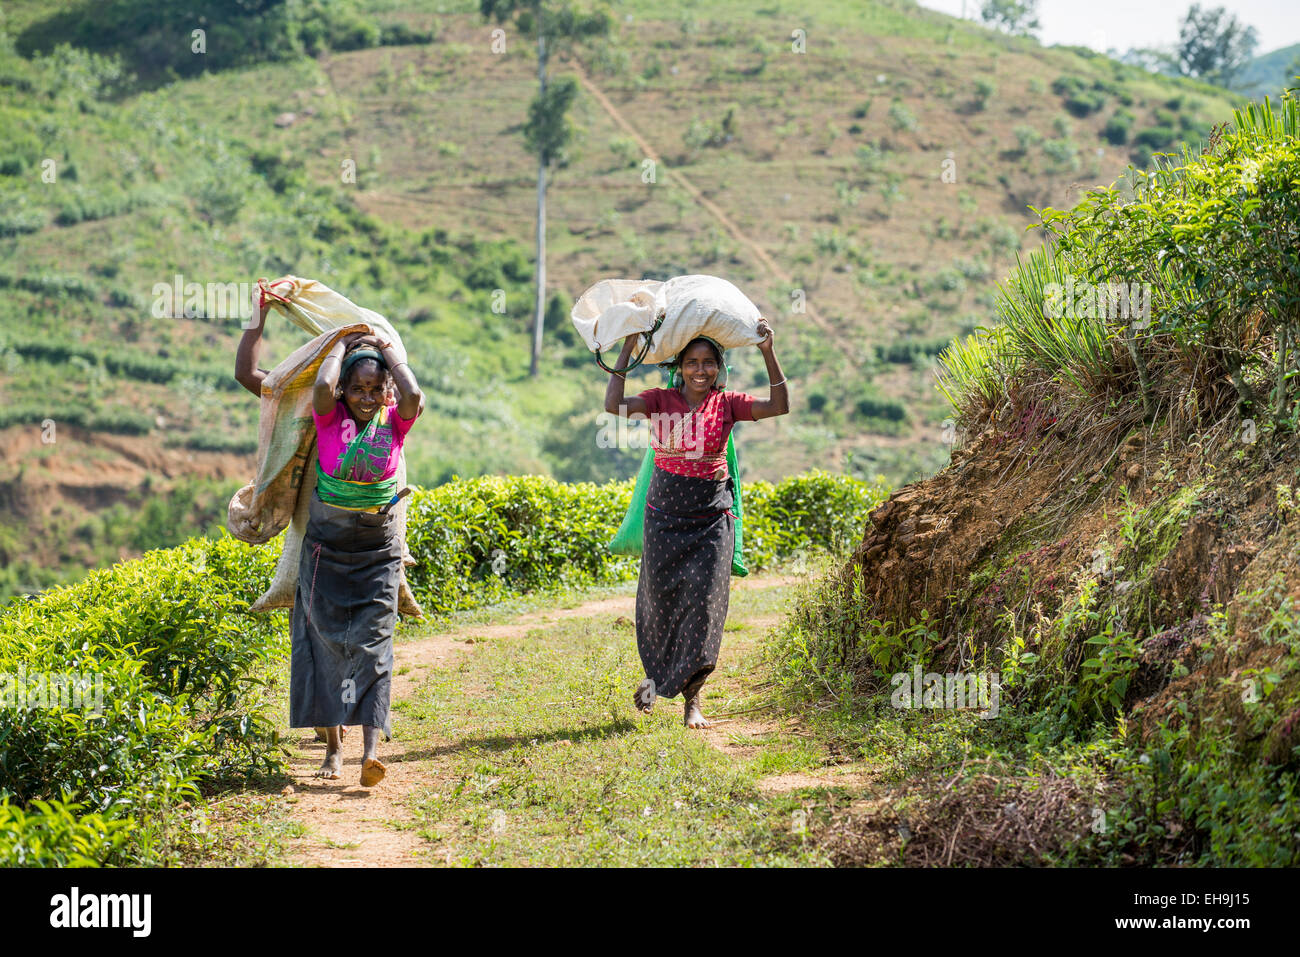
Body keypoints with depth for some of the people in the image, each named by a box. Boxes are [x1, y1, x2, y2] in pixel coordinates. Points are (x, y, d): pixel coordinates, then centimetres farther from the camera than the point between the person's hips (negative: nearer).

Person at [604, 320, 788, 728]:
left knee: (704, 604, -6)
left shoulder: (727, 403, 0)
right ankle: (656, 674, 36)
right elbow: (614, 406, -18)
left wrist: (768, 353, -16)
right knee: (660, 601, 8)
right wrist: (627, 351, -14)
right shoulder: (661, 401, -2)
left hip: (711, 521, 0)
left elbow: (779, 406, -10)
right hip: (665, 519, 0)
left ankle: (692, 698, 2)